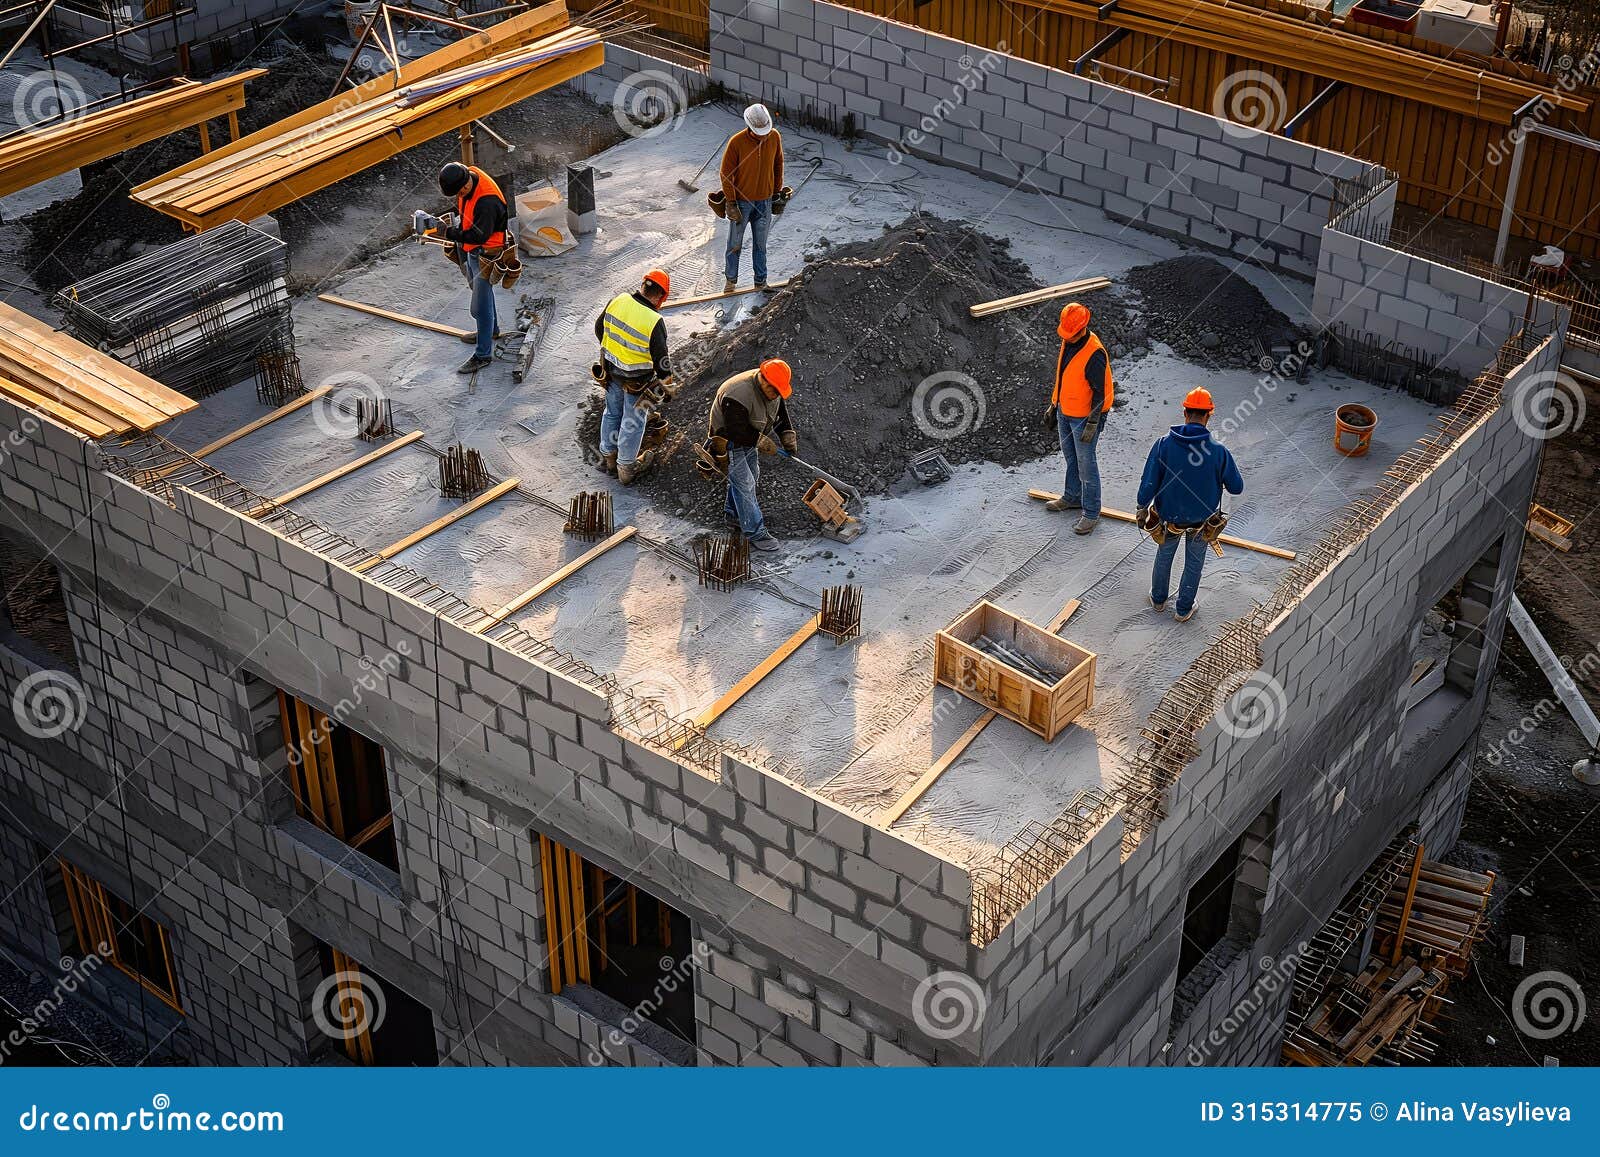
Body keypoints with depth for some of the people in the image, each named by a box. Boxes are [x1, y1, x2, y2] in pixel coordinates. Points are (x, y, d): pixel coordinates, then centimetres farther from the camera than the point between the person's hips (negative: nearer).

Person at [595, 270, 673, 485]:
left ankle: (608, 457, 43)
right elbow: (660, 358, -19)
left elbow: (600, 328, 5)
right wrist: (667, 382, 0)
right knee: (633, 421, 14)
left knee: (612, 413, 26)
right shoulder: (654, 322, -28)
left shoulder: (618, 300, -11)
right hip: (637, 379, -6)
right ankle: (626, 469, 30)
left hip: (611, 369, 6)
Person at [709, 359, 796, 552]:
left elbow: (781, 413, 5)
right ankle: (754, 533, -5)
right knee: (744, 483, -9)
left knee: (751, 475, 24)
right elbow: (736, 432, -34)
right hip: (729, 440, -9)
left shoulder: (772, 390, -11)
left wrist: (788, 434, -9)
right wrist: (762, 442, -26)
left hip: (750, 438, 9)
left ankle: (733, 510, 48)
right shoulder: (737, 396, -38)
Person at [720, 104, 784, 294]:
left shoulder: (775, 137, -9)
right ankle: (731, 280, 27)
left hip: (764, 201, 3)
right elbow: (726, 173, -13)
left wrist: (777, 191, 12)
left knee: (760, 244, 13)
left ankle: (761, 282, 24)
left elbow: (778, 164, 8)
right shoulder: (736, 142, -20)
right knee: (735, 244, 11)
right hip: (741, 201, -3)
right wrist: (731, 203, -13)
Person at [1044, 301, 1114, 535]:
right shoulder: (1067, 342, -1)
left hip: (1083, 417, -8)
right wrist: (1054, 404, 18)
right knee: (1070, 457, 24)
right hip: (1065, 412, 8)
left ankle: (1091, 513, 10)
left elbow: (1100, 392, -22)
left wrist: (1092, 424, -20)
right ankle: (1072, 497, 42)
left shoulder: (1094, 354, -27)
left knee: (1086, 465, 0)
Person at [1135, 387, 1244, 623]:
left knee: (1164, 556, 27)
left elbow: (1149, 483, -17)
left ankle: (1158, 599, 46)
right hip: (1202, 519, -1)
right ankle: (1184, 610, 36)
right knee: (1194, 564, 22)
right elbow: (1237, 488, -12)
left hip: (1169, 516, 1)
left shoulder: (1164, 443, -22)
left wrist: (1142, 507, 0)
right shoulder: (1218, 450, -23)